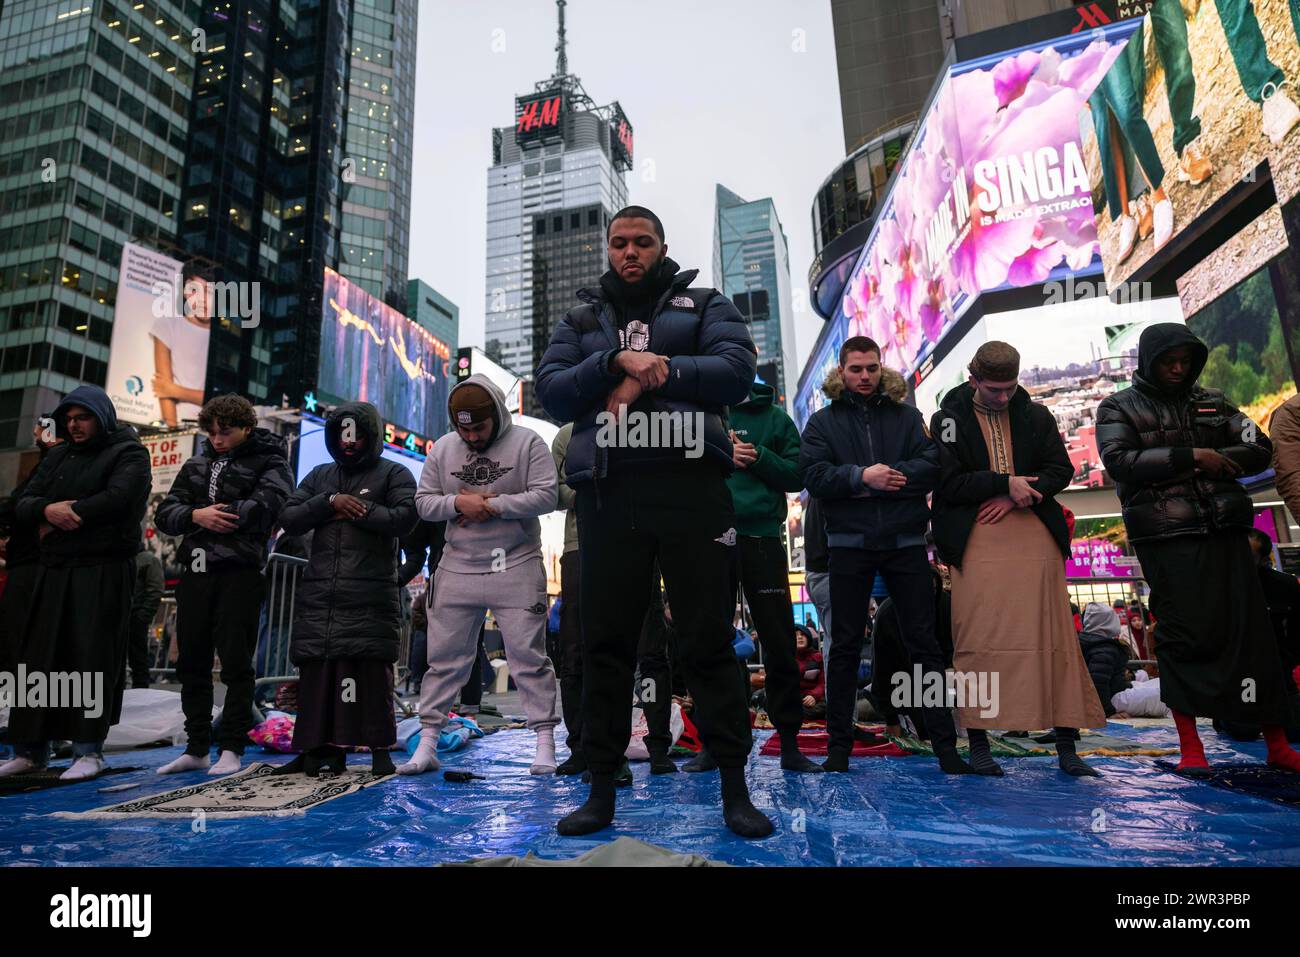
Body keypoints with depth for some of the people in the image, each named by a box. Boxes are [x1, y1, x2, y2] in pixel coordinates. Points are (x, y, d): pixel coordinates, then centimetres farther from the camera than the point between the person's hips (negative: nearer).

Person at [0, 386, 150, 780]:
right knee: (36, 658, 9)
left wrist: (59, 520, -8)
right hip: (51, 571, 7)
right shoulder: (57, 457, 20)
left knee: (93, 658, -5)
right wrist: (46, 509, -12)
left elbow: (117, 500, -17)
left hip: (103, 573, -7)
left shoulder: (128, 454, 0)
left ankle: (89, 750, 3)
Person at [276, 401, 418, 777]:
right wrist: (330, 502, -6)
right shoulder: (320, 475, 21)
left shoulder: (394, 474, 6)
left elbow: (404, 518, -11)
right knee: (316, 669, 4)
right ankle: (322, 747, 14)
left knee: (372, 673, -4)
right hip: (319, 592, 5)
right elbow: (288, 519, 9)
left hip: (371, 596, -4)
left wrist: (354, 510, -7)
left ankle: (379, 749, 6)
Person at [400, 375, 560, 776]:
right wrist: (458, 503, -11)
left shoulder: (527, 442, -2)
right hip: (457, 568, 4)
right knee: (444, 657, 9)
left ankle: (545, 742, 8)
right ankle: (427, 742, 19)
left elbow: (546, 496, -11)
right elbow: (423, 502, 8)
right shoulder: (443, 448, 10)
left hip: (517, 567, -3)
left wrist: (493, 505, -14)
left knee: (528, 656, 0)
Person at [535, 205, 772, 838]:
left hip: (692, 490, -2)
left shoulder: (706, 305, 15)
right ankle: (602, 789, 17)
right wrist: (619, 362, -9)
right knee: (605, 642, 5)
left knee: (708, 641, 1)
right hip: (608, 495, 2)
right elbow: (551, 392, 5)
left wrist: (649, 376, -10)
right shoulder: (581, 321, 21)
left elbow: (736, 371, -3)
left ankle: (734, 789, 14)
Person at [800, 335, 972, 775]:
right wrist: (861, 476, -18)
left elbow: (931, 465, -3)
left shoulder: (905, 416, 12)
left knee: (924, 642, 4)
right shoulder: (823, 421, 9)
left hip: (905, 543, 1)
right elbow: (813, 475, -6)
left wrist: (883, 479, -13)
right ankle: (839, 744, 15)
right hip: (850, 544, -1)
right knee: (845, 646, 5)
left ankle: (945, 743, 12)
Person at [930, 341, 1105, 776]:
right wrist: (1006, 484, -12)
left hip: (1034, 534, 3)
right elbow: (948, 483, -5)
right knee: (977, 641, -4)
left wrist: (1017, 496, -9)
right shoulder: (949, 418, 4)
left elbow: (1061, 470, 7)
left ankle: (1067, 747, 11)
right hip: (976, 541, -3)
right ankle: (978, 744, 6)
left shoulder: (1036, 415, 13)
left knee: (1055, 638, 2)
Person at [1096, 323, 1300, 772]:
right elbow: (1120, 461, -10)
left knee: (1253, 630, 4)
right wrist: (1190, 456, -15)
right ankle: (1190, 746, 6)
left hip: (1225, 532, 4)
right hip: (1166, 537, -4)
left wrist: (1215, 461, -7)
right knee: (1184, 635, -5)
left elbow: (1259, 449, 11)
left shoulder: (1213, 402, 18)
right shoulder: (1119, 408, 6)